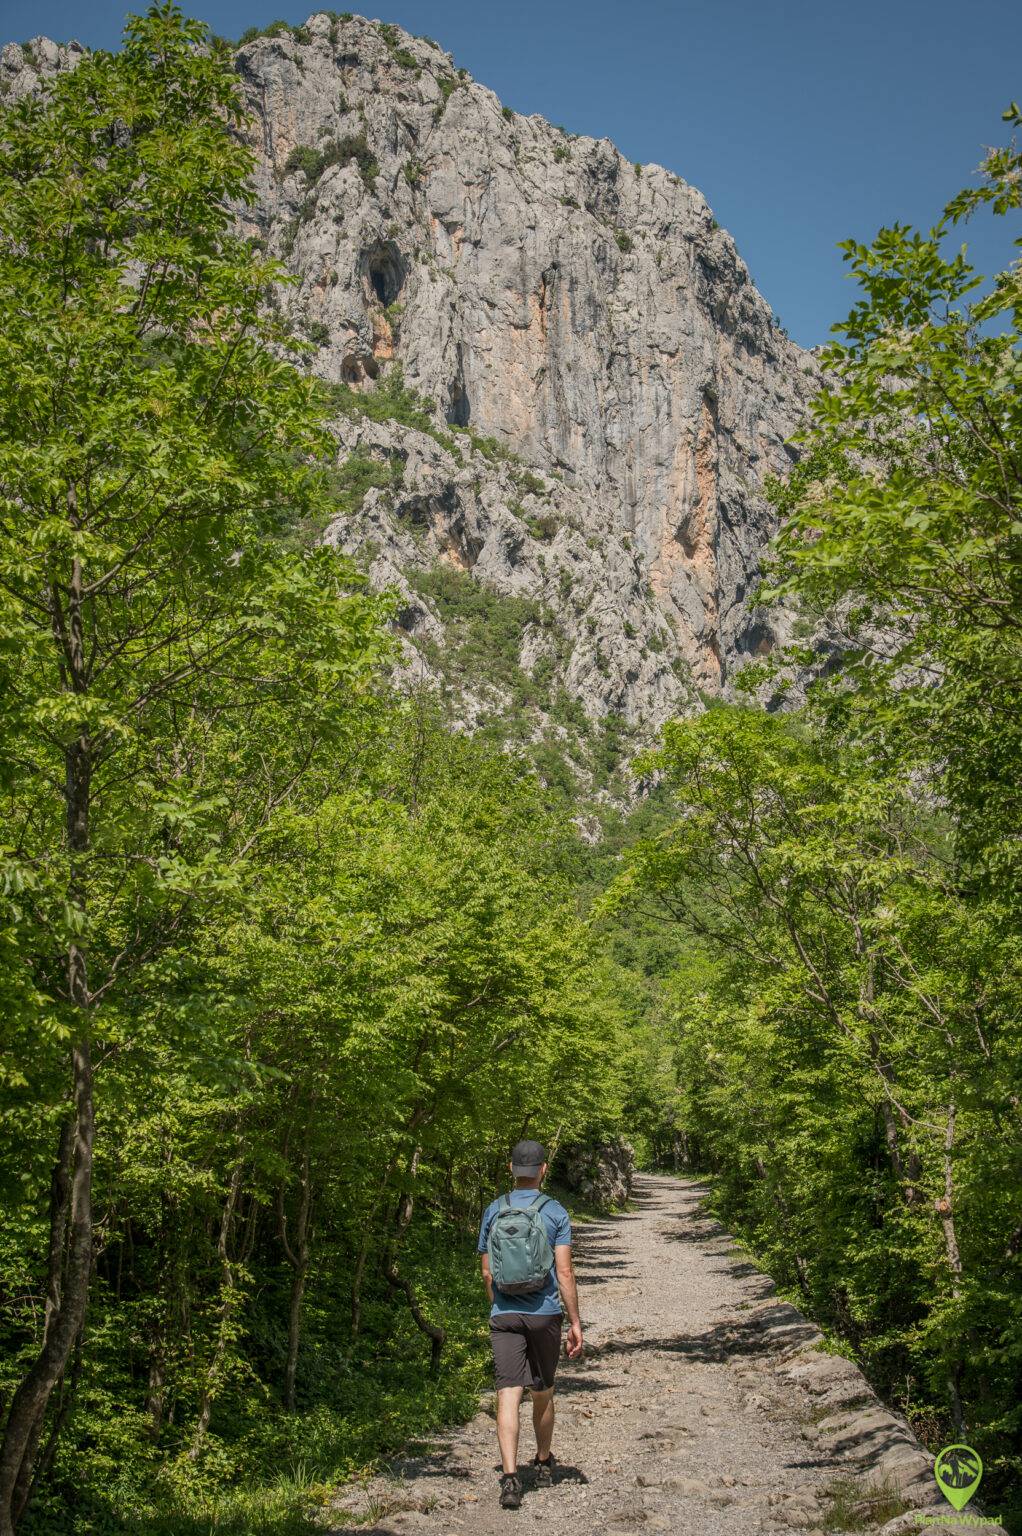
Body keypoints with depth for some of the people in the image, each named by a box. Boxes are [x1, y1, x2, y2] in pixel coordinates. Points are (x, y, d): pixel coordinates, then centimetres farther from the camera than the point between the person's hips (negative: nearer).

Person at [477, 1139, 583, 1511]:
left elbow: (487, 1273, 9)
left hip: (504, 1315, 0)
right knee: (543, 1393, 18)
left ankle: (510, 1477, -18)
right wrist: (575, 1322, -4)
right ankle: (544, 1464, 36)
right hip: (545, 1313, 0)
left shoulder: (494, 1211, 3)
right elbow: (564, 1273, -9)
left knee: (508, 1395, -5)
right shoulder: (555, 1212, -4)